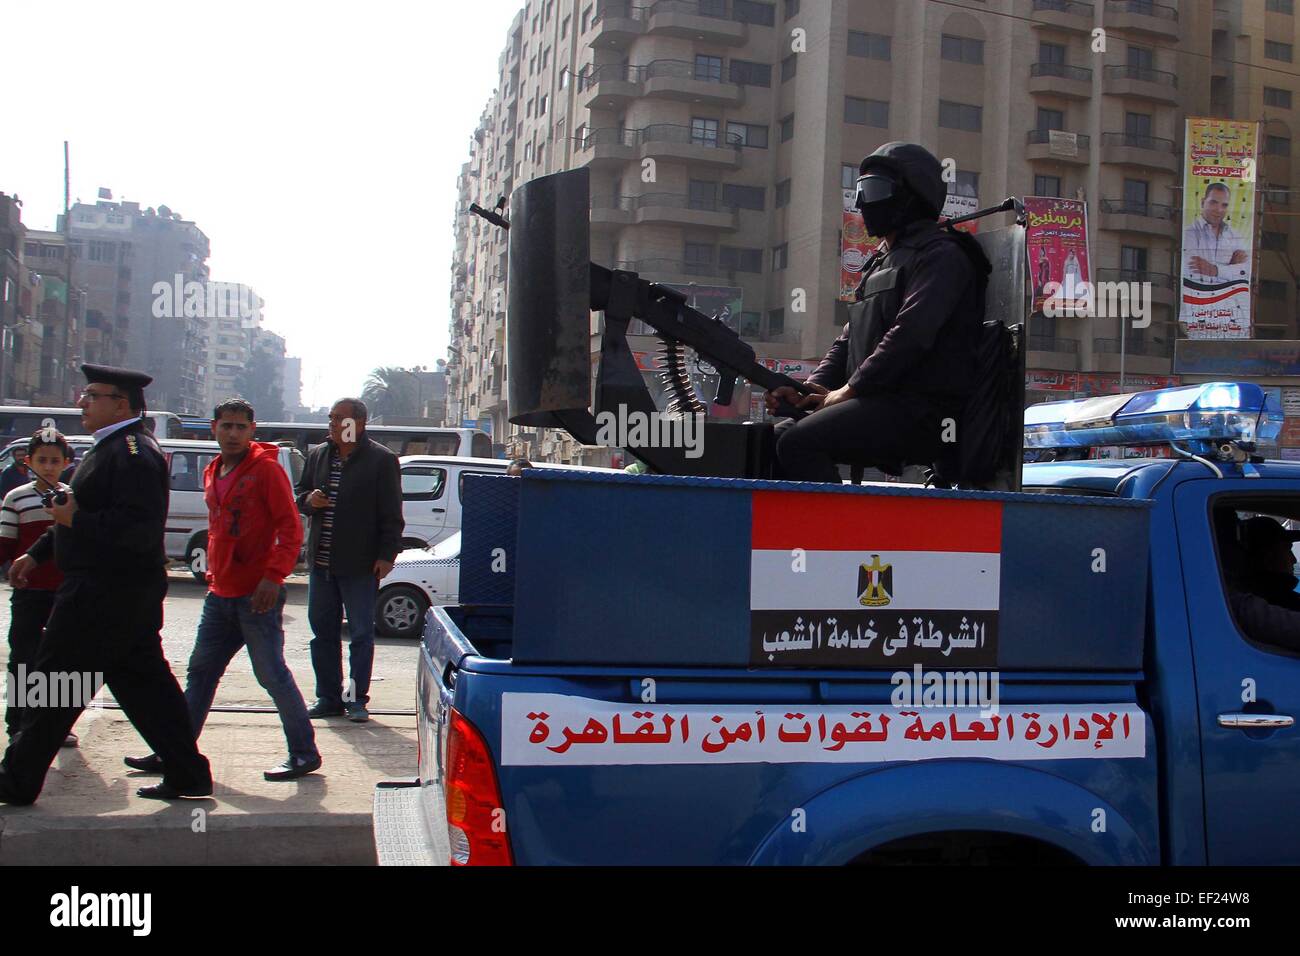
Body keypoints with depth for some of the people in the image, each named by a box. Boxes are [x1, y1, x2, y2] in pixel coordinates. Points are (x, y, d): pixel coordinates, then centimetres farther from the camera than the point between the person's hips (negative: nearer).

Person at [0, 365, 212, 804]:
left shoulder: (133, 452, -18)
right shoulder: (112, 447, 17)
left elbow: (139, 527, -27)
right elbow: (97, 512, 26)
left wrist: (75, 520, -22)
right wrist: (37, 554, 25)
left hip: (104, 595, -10)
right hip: (131, 593, 10)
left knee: (56, 684, 1)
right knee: (143, 681, 11)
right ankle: (187, 776, 14)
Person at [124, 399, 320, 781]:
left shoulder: (266, 468, -9)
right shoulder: (213, 473, 14)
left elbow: (291, 527, -14)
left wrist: (274, 575, -22)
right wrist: (213, 572, 16)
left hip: (257, 595, -8)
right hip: (220, 593, 8)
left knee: (272, 674, -3)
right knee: (200, 673, 13)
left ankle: (305, 754, 7)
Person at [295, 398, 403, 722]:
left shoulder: (381, 460, -6)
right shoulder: (318, 456, 11)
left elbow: (391, 514, -7)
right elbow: (300, 494, 22)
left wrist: (387, 555, -13)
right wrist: (309, 500, -2)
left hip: (360, 565, -6)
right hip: (321, 562, 6)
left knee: (361, 634, 2)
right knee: (323, 631, 11)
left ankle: (356, 698, 10)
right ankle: (328, 698, 20)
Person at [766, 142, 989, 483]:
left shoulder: (941, 256, -5)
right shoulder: (880, 263, 25)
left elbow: (909, 336, -18)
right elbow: (848, 341, 22)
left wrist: (848, 390, -14)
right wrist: (811, 388, 4)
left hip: (923, 413, -9)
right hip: (880, 405, 9)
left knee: (799, 443, -25)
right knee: (779, 437, 2)